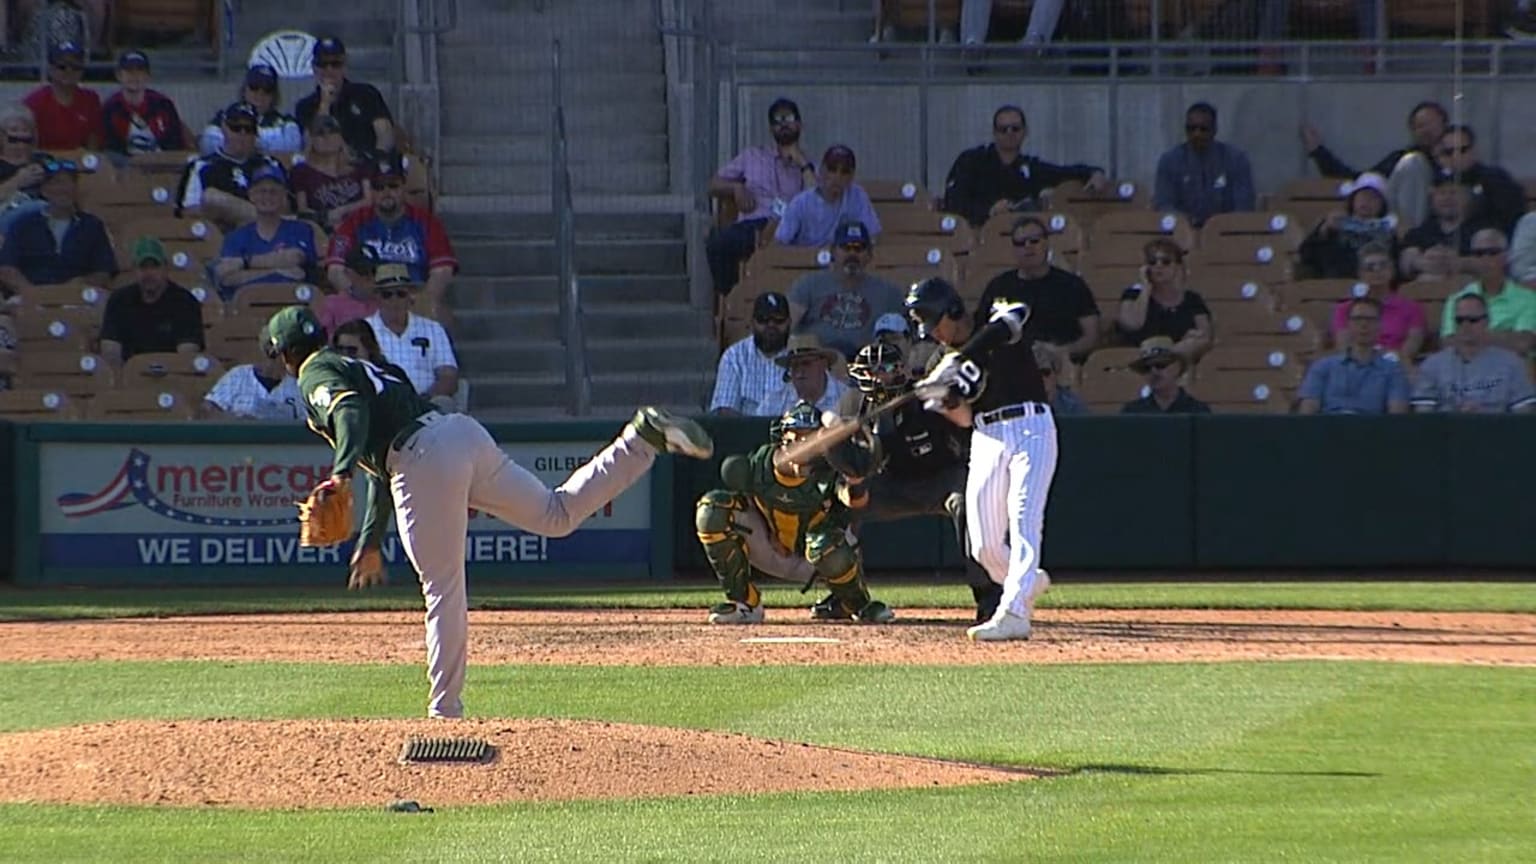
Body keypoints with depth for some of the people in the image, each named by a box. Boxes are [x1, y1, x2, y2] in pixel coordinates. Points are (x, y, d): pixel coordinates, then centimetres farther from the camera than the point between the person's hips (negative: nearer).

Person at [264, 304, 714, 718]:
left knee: (442, 589, -4)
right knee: (558, 513, 14)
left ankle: (446, 710, -1)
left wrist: (341, 472, -32)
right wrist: (370, 543, 44)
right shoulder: (362, 369, 35)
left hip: (425, 459, -8)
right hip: (465, 433, 8)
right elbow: (385, 470, 40)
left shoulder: (318, 375, 9)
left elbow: (352, 410, -16)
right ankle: (643, 436, 1)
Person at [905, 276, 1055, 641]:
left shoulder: (996, 316, -3)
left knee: (1024, 523, -18)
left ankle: (1013, 613, -25)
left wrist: (955, 363, -35)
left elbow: (1007, 325, -29)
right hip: (987, 438, 6)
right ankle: (1028, 583, 30)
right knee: (983, 546, 2)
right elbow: (964, 417, 9)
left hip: (1030, 429, -6)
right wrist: (944, 398, -13)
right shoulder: (949, 357, 12)